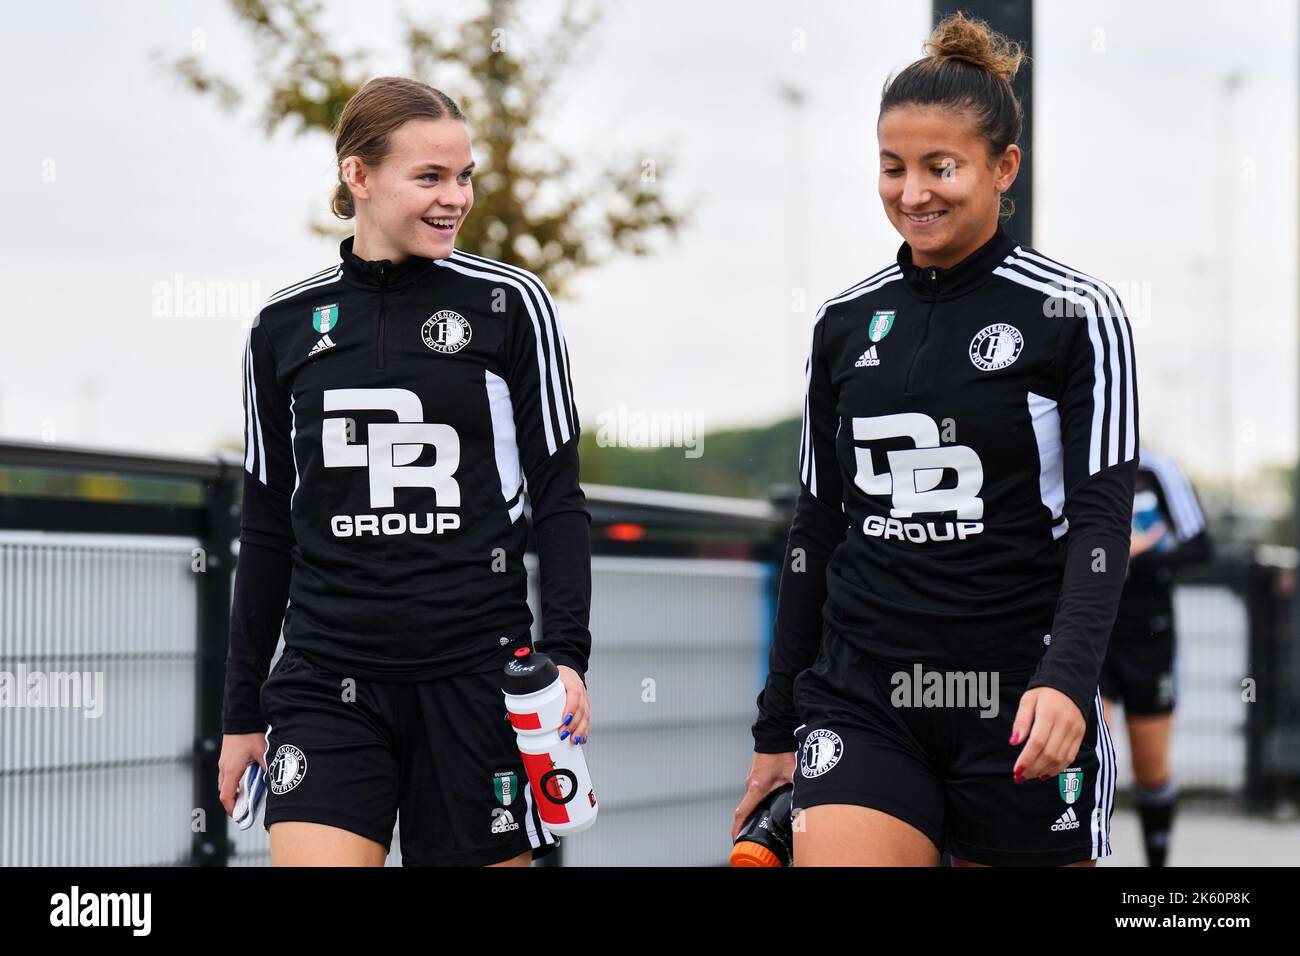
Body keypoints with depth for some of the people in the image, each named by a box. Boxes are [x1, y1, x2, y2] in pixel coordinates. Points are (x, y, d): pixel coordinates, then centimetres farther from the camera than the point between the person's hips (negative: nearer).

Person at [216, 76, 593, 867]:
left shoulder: (511, 305, 1)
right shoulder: (285, 327, 7)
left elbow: (558, 496, 3)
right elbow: (267, 527, 13)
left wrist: (566, 653, -10)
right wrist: (244, 710, 12)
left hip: (475, 677, -1)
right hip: (328, 683, 1)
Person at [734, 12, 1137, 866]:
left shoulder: (1075, 315, -3)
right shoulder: (845, 323, 10)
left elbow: (1102, 516, -8)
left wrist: (1067, 676, -24)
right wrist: (778, 728, 14)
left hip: (1018, 706, -3)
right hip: (860, 704, 3)